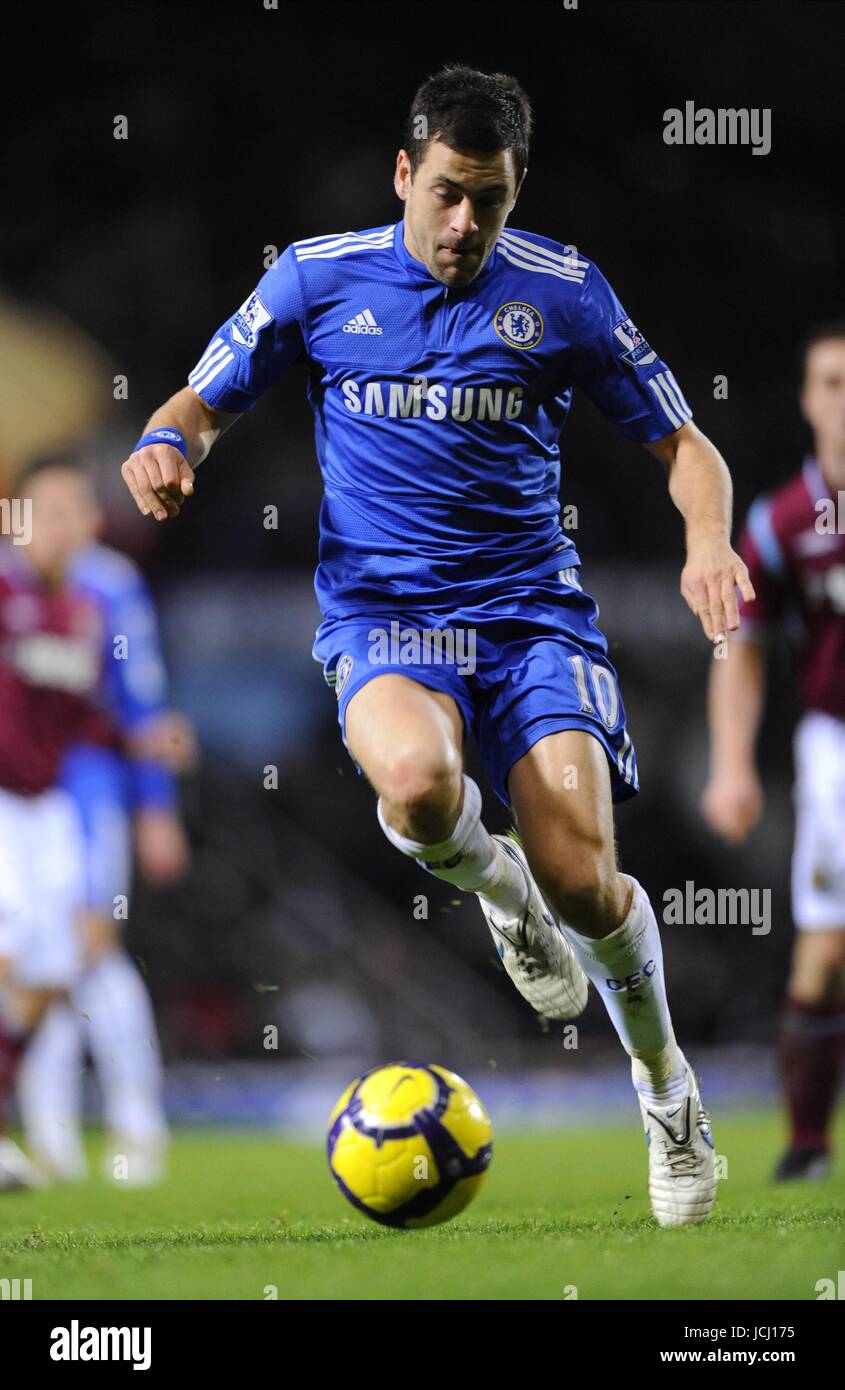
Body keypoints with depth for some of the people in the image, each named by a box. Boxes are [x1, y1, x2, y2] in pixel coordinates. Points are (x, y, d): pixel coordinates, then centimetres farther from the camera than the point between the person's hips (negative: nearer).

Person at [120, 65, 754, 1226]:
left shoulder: (562, 292, 2)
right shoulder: (317, 280, 2)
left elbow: (680, 444, 7)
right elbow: (206, 401, 12)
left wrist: (708, 541, -14)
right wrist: (167, 445, -13)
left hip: (531, 606, 1)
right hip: (380, 611, 0)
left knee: (581, 881, -16)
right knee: (418, 780, -36)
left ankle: (666, 1086, 15)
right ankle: (497, 891, 2)